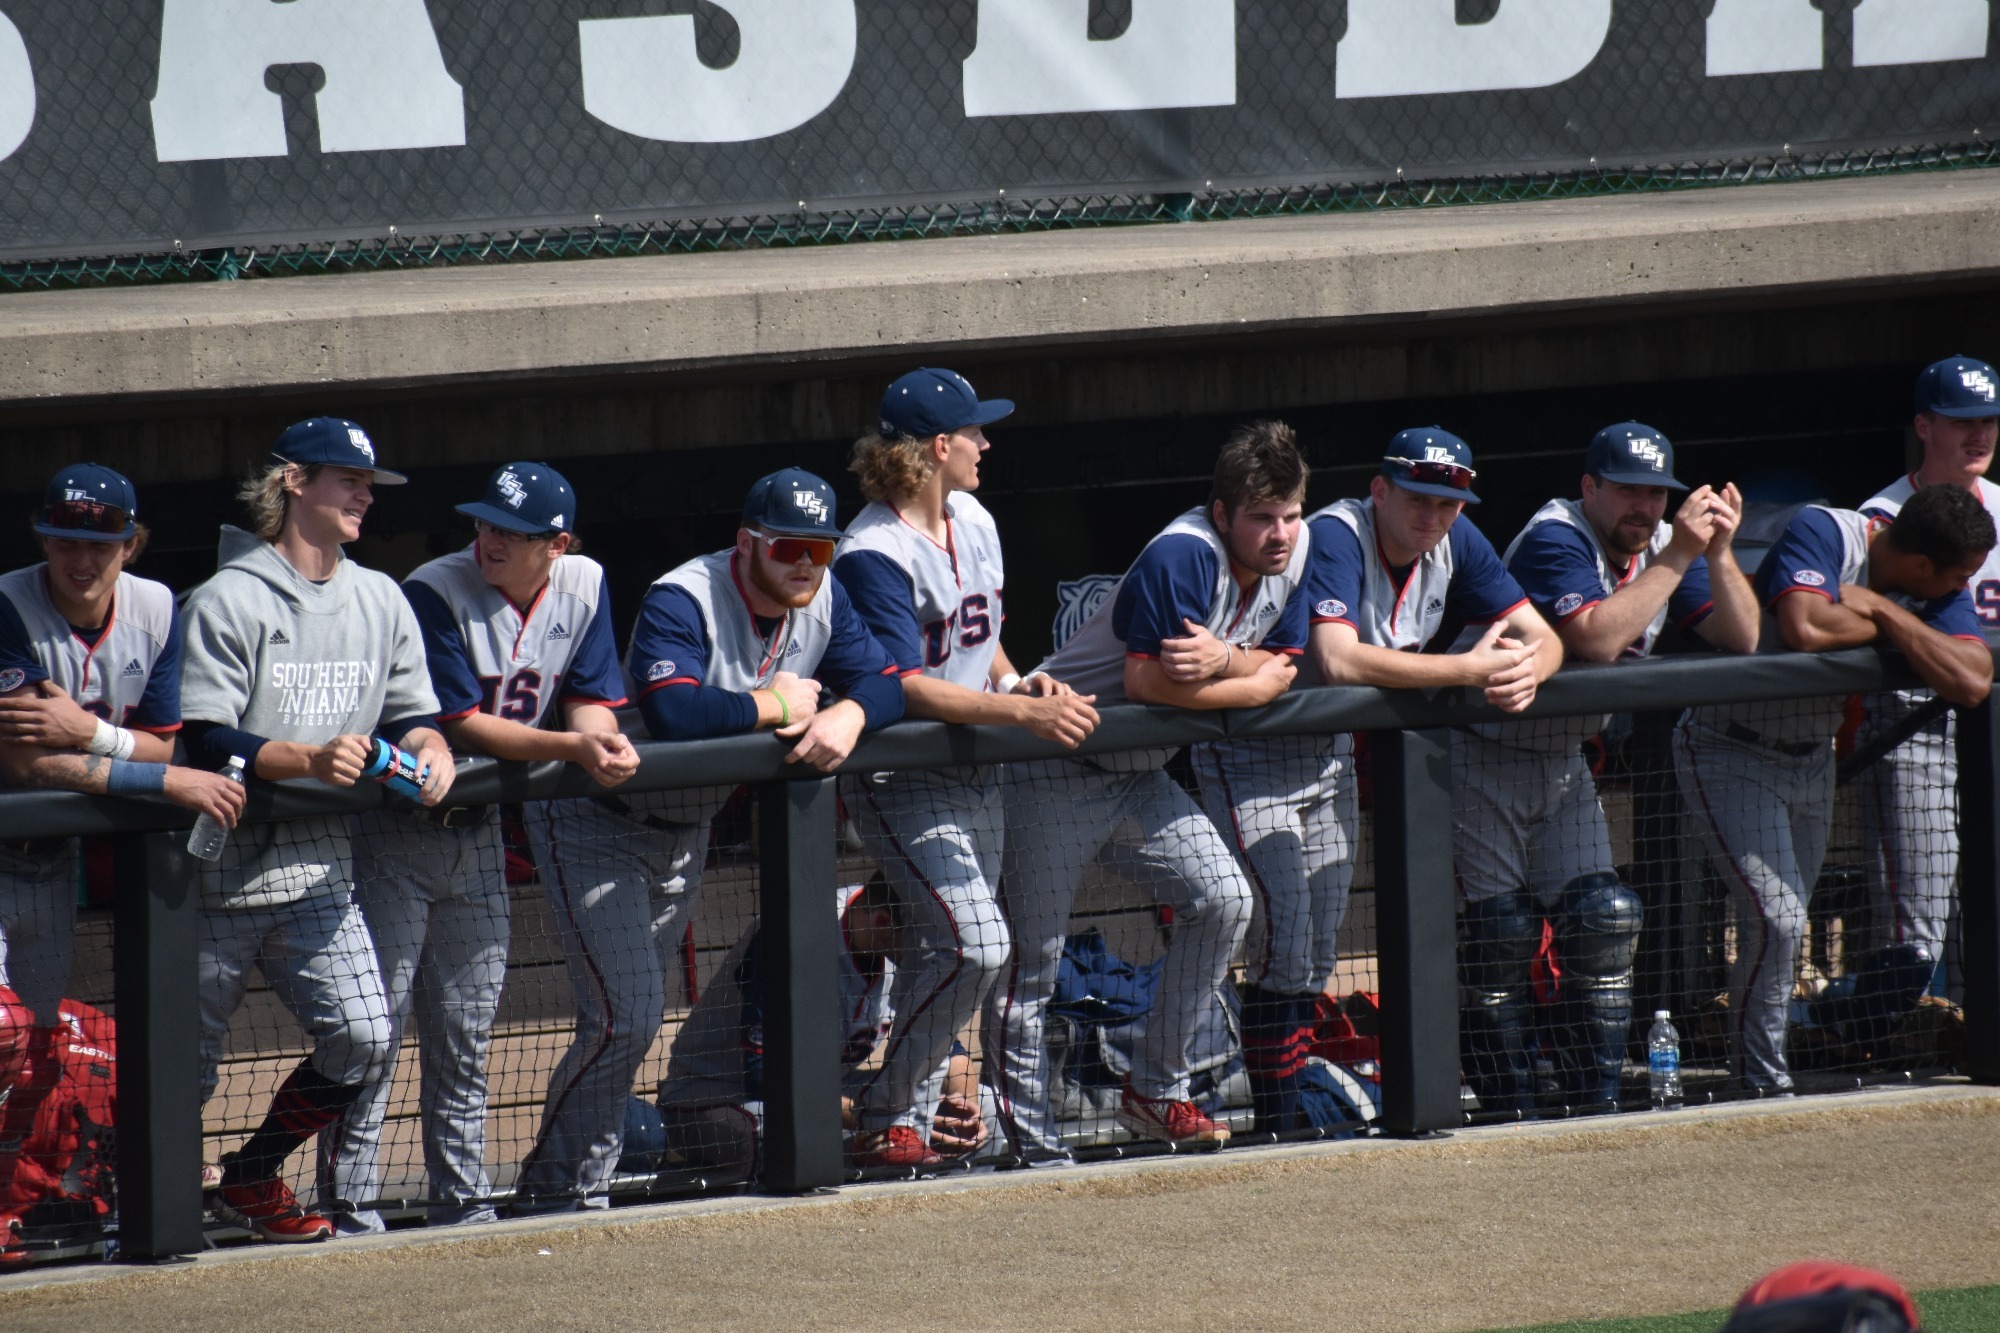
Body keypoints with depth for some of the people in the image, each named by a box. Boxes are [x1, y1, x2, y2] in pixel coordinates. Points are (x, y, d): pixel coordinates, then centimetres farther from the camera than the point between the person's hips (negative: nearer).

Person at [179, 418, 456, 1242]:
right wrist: (308, 760, -28)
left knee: (363, 1040, -8)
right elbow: (203, 740, -15)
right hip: (222, 866, -5)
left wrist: (428, 748, -9)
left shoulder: (380, 601, 13)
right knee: (186, 1060, 0)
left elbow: (411, 710, 16)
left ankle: (251, 1177, 13)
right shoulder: (228, 601, -7)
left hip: (319, 869, 5)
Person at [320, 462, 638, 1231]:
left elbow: (591, 700, 0)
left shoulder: (582, 588, -1)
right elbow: (459, 726, -23)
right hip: (397, 827, -6)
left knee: (466, 1035, 13)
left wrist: (605, 743, -24)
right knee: (375, 1026, -9)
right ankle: (351, 1210, -7)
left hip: (480, 829, 6)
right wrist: (570, 747, -32)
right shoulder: (435, 594, -20)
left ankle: (463, 1205, 21)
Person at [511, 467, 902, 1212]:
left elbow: (886, 681, -6)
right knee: (625, 1018, -14)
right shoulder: (683, 603, -28)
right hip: (599, 822, -8)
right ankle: (554, 1197, -5)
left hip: (685, 833, 8)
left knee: (637, 1022, 12)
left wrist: (846, 716, -29)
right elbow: (673, 710, -43)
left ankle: (585, 1184, 21)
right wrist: (776, 706, -30)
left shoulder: (822, 603, -3)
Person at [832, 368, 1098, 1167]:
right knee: (975, 945, -20)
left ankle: (911, 1118, 18)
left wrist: (1021, 683, -1)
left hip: (977, 775, 9)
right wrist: (1022, 711, -33)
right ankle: (884, 1120, -8)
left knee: (944, 955, 9)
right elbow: (906, 686, -26)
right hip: (900, 779, -9)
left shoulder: (974, 524, 10)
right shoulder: (875, 554, -18)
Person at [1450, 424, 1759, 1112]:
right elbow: (1595, 639, -36)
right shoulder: (1556, 539, -21)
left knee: (1605, 920, -2)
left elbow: (1741, 641, -4)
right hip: (1485, 754, -7)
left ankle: (1595, 1100, 5)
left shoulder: (1661, 543, 1)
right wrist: (1679, 557, -33)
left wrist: (1719, 552, -19)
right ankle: (1508, 1108, 0)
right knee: (1504, 932, -7)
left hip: (1564, 763, 7)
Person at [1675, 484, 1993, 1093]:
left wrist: (1881, 608, -25)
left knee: (1787, 926, 12)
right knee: (1776, 918, -17)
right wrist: (1882, 623, -22)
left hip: (1812, 758, 7)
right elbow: (1805, 630, -41)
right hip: (1732, 749, -7)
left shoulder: (1939, 587, -8)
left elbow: (1971, 682, -22)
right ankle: (1763, 1085, -6)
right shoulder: (1821, 535, -25)